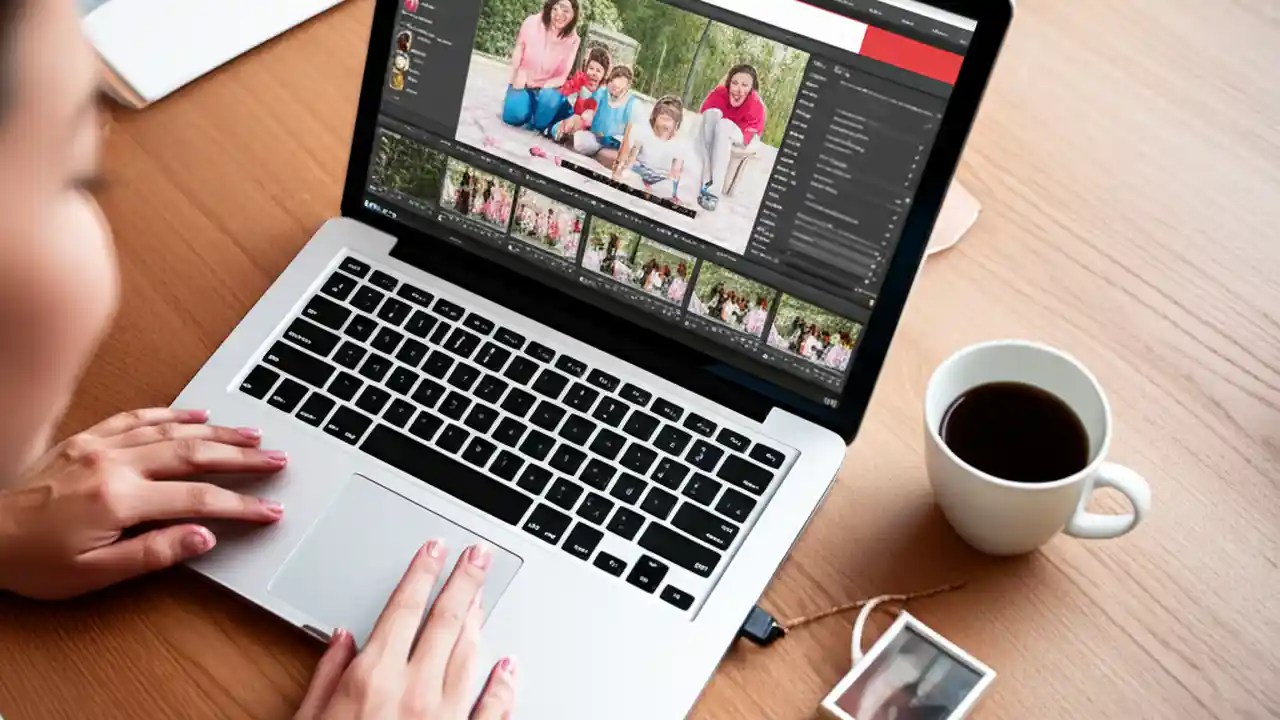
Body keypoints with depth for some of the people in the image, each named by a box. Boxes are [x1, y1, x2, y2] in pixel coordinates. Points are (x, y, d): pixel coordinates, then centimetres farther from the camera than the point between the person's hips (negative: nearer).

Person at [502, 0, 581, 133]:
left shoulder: (573, 40, -14)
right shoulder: (533, 22, -15)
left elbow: (562, 76, -8)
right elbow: (518, 50, -1)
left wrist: (544, 87, -24)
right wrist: (517, 76, -13)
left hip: (546, 87, 0)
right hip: (523, 83, 0)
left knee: (550, 98, -34)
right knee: (514, 116, -25)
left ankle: (539, 126, -1)